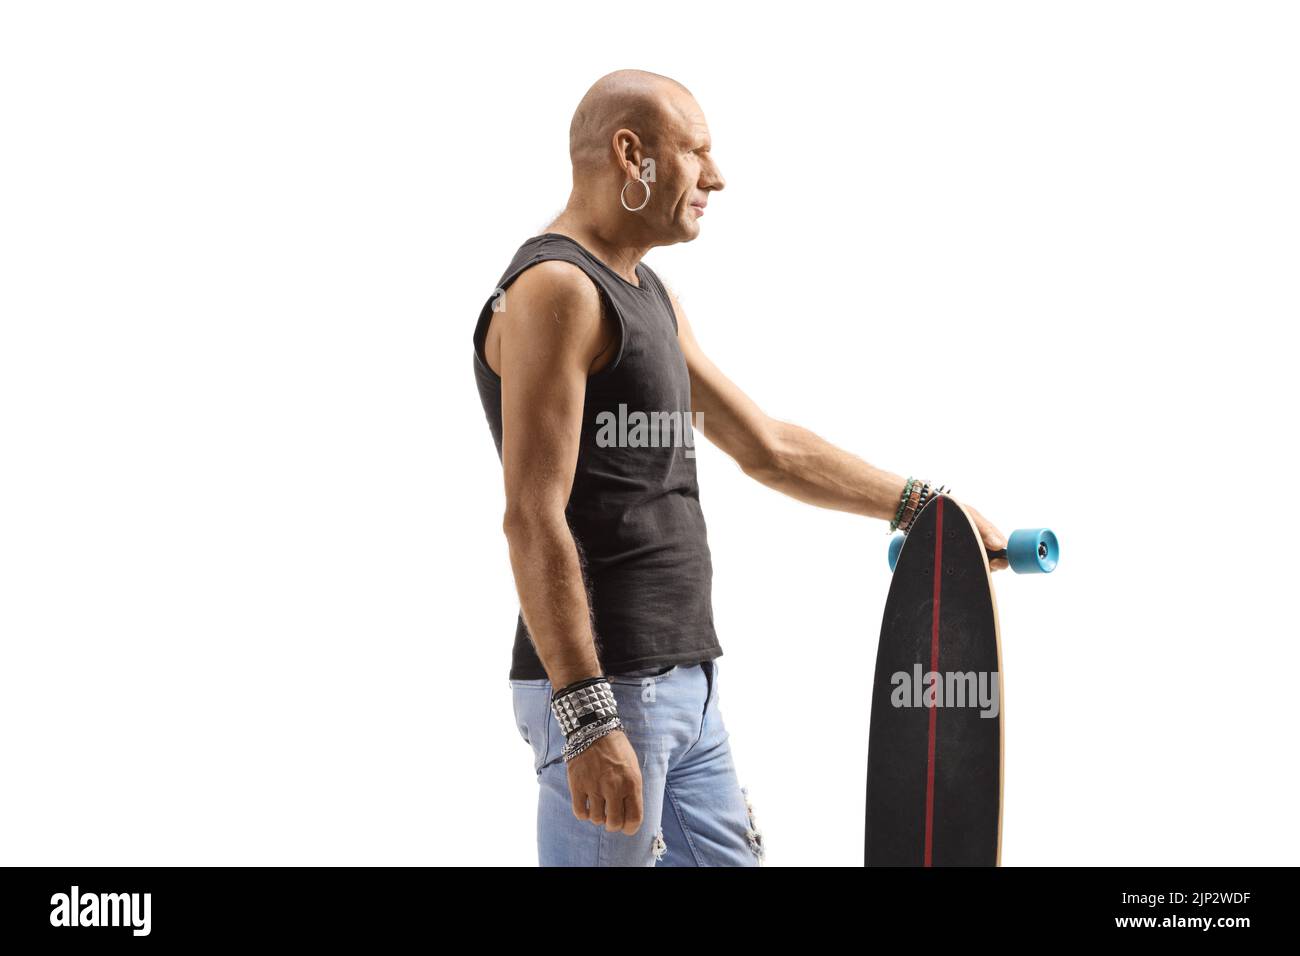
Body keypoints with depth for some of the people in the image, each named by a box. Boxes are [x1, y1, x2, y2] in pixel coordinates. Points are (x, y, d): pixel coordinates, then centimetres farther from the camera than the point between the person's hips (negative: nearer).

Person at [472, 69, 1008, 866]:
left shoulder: (650, 297, 19)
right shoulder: (556, 290, -12)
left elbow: (769, 448, 26)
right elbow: (534, 518, -20)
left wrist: (923, 504, 26)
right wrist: (588, 718, -25)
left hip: (687, 678, 10)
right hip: (605, 688, -10)